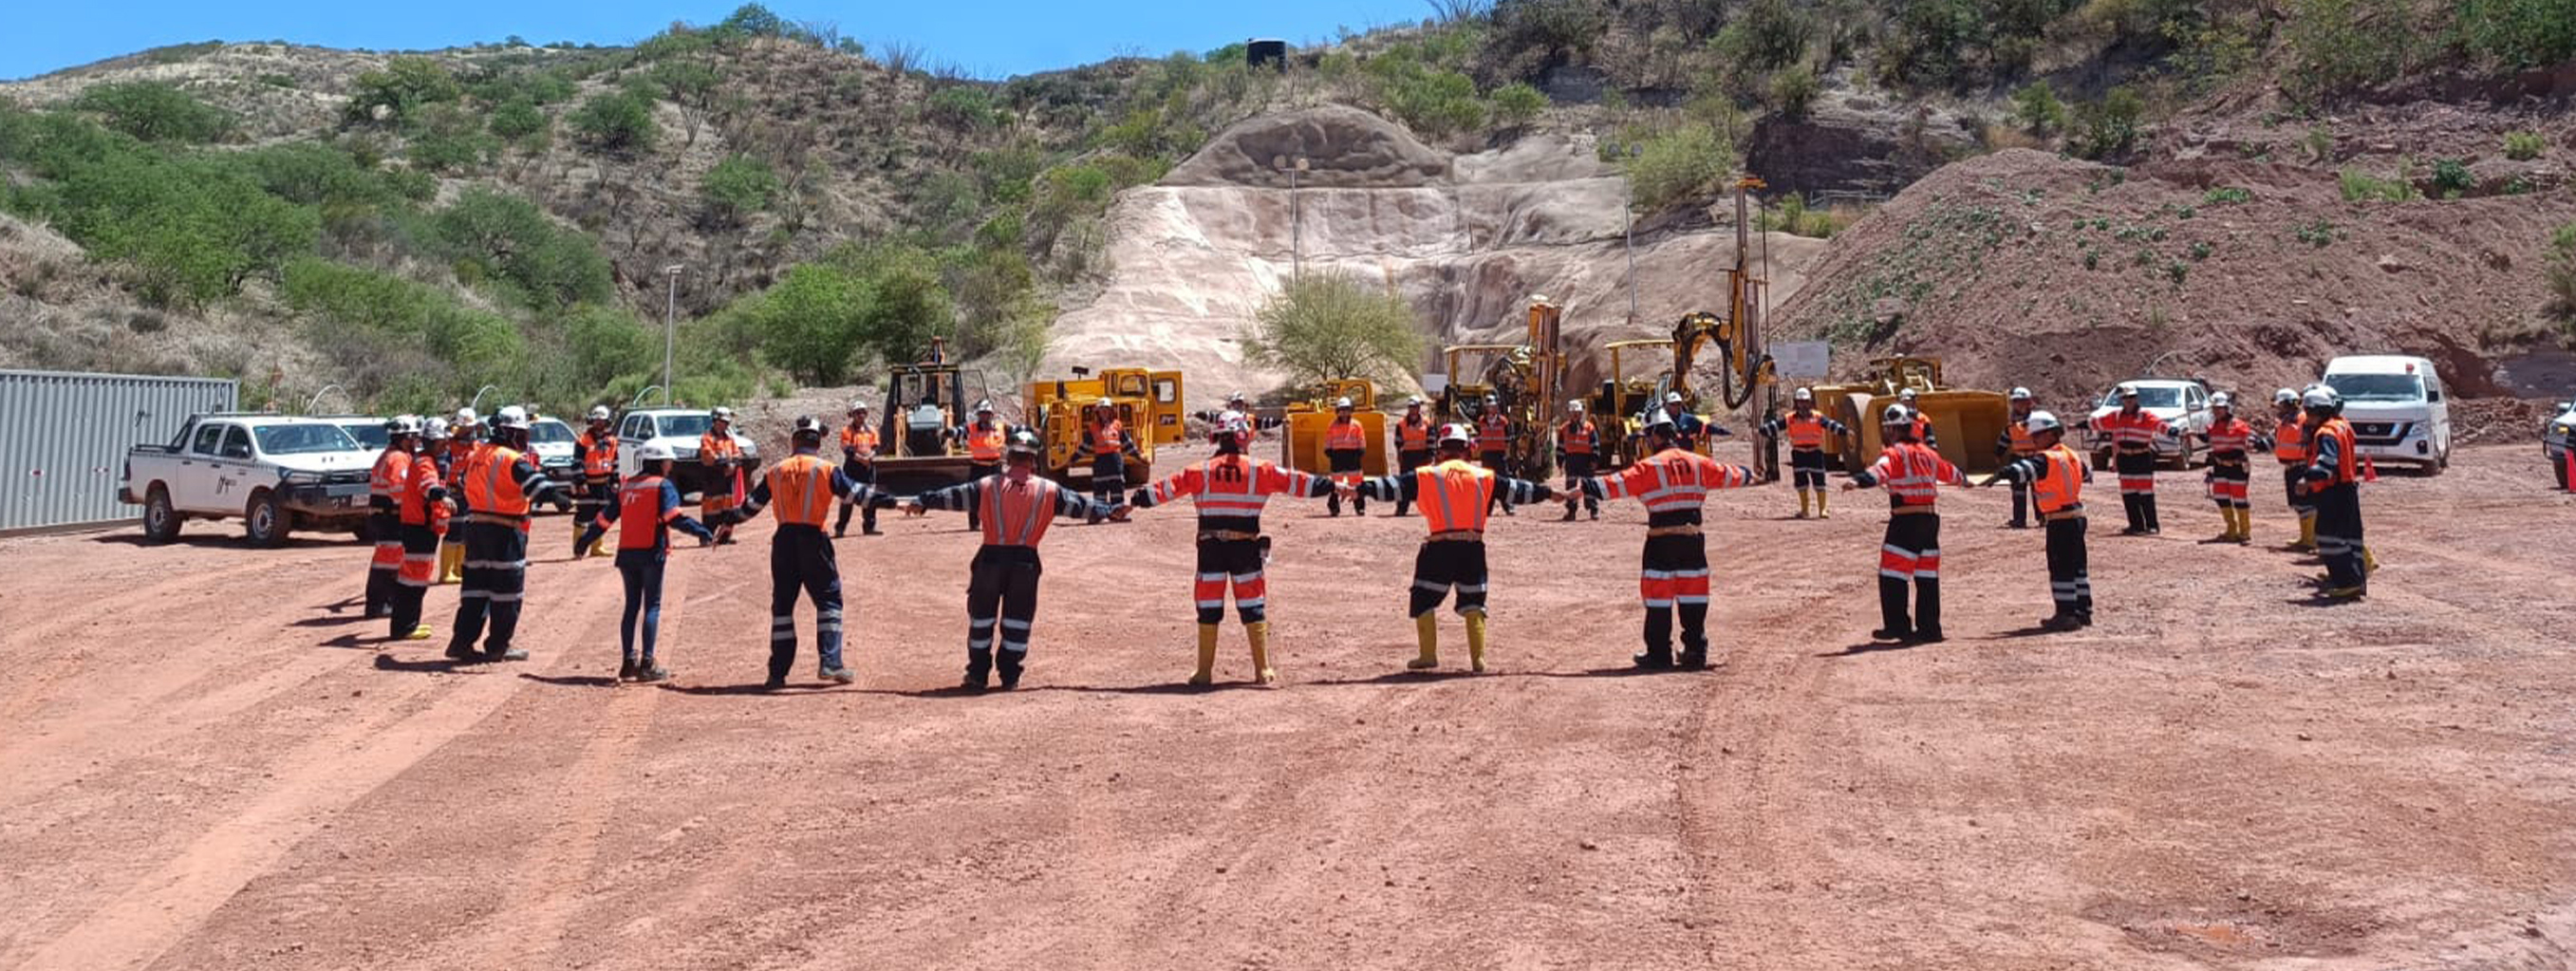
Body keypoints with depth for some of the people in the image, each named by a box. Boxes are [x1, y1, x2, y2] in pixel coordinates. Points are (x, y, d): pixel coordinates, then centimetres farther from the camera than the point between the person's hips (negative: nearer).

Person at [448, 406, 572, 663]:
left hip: (476, 526, 8)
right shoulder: (511, 459, -13)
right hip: (504, 531, -8)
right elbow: (532, 481, -31)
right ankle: (498, 646, 6)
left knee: (476, 585, 14)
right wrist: (556, 497, -45)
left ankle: (462, 641, 14)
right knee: (508, 589, 2)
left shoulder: (479, 456, 13)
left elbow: (467, 482, 30)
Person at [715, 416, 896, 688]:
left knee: (782, 605, 9)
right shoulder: (825, 469, -1)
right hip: (813, 539, -3)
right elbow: (855, 493, -7)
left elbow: (751, 504, 16)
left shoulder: (776, 471, 10)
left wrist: (728, 521, 30)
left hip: (783, 541, 3)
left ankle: (777, 673, 8)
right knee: (829, 600, 7)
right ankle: (831, 663, -4)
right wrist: (887, 501, -5)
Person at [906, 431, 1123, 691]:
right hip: (1025, 560, 0)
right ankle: (1010, 676, 12)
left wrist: (923, 501, 8)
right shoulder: (1048, 490, 3)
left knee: (981, 616, 13)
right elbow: (1079, 504, 9)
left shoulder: (988, 486, 1)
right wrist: (1110, 511, 18)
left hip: (991, 557, 0)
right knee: (1018, 619, 10)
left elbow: (955, 495, 2)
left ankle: (978, 674, 18)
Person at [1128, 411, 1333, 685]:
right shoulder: (1259, 469, -2)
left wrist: (1134, 501, 8)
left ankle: (1205, 671, 10)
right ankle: (1263, 670, 6)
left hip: (1210, 547, 1)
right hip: (1245, 546, -1)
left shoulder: (1201, 471, 1)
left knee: (1209, 608, 8)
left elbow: (1168, 488, 1)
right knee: (1253, 606, 7)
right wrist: (1333, 485, 6)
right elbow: (1294, 482, 0)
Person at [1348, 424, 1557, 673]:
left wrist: (1359, 489, -6)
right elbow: (1517, 489, 15)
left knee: (1424, 600, 11)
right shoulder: (1484, 477, 8)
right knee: (1473, 604, 13)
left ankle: (1428, 655, 7)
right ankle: (1478, 659, 7)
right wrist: (1551, 493, 25)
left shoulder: (1428, 476, 2)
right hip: (1473, 547, 3)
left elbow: (1393, 486, -5)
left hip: (1439, 547, -3)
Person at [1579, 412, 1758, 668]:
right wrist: (1747, 475, 43)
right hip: (1692, 538, 5)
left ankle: (1659, 653, 5)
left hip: (1662, 541, -5)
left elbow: (1619, 484, -19)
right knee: (1693, 597, 13)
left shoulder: (1650, 466, -10)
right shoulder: (1698, 462, 8)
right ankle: (1696, 650, 16)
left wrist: (1586, 487, -21)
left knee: (1658, 598, 3)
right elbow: (1727, 474, 23)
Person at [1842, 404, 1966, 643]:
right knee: (1927, 576, 13)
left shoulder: (1895, 453, -7)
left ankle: (1897, 626, -5)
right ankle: (1929, 628, 16)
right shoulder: (1927, 453, 16)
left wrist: (1859, 481, -47)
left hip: (1906, 521, -8)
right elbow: (1949, 471, 35)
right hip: (1930, 518, 8)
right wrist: (1962, 480, 57)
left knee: (1892, 575, -3)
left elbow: (1881, 470, -30)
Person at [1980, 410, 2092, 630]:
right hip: (2077, 517, 9)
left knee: (2060, 568, -4)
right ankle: (2083, 610, 23)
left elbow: (2025, 469, -34)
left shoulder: (2046, 459, -15)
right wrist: (2087, 476, 56)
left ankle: (2066, 614, -3)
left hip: (2059, 521, -9)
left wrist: (1999, 475, -45)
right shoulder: (2072, 455, 12)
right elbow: (2086, 472, 33)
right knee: (2077, 566, 17)